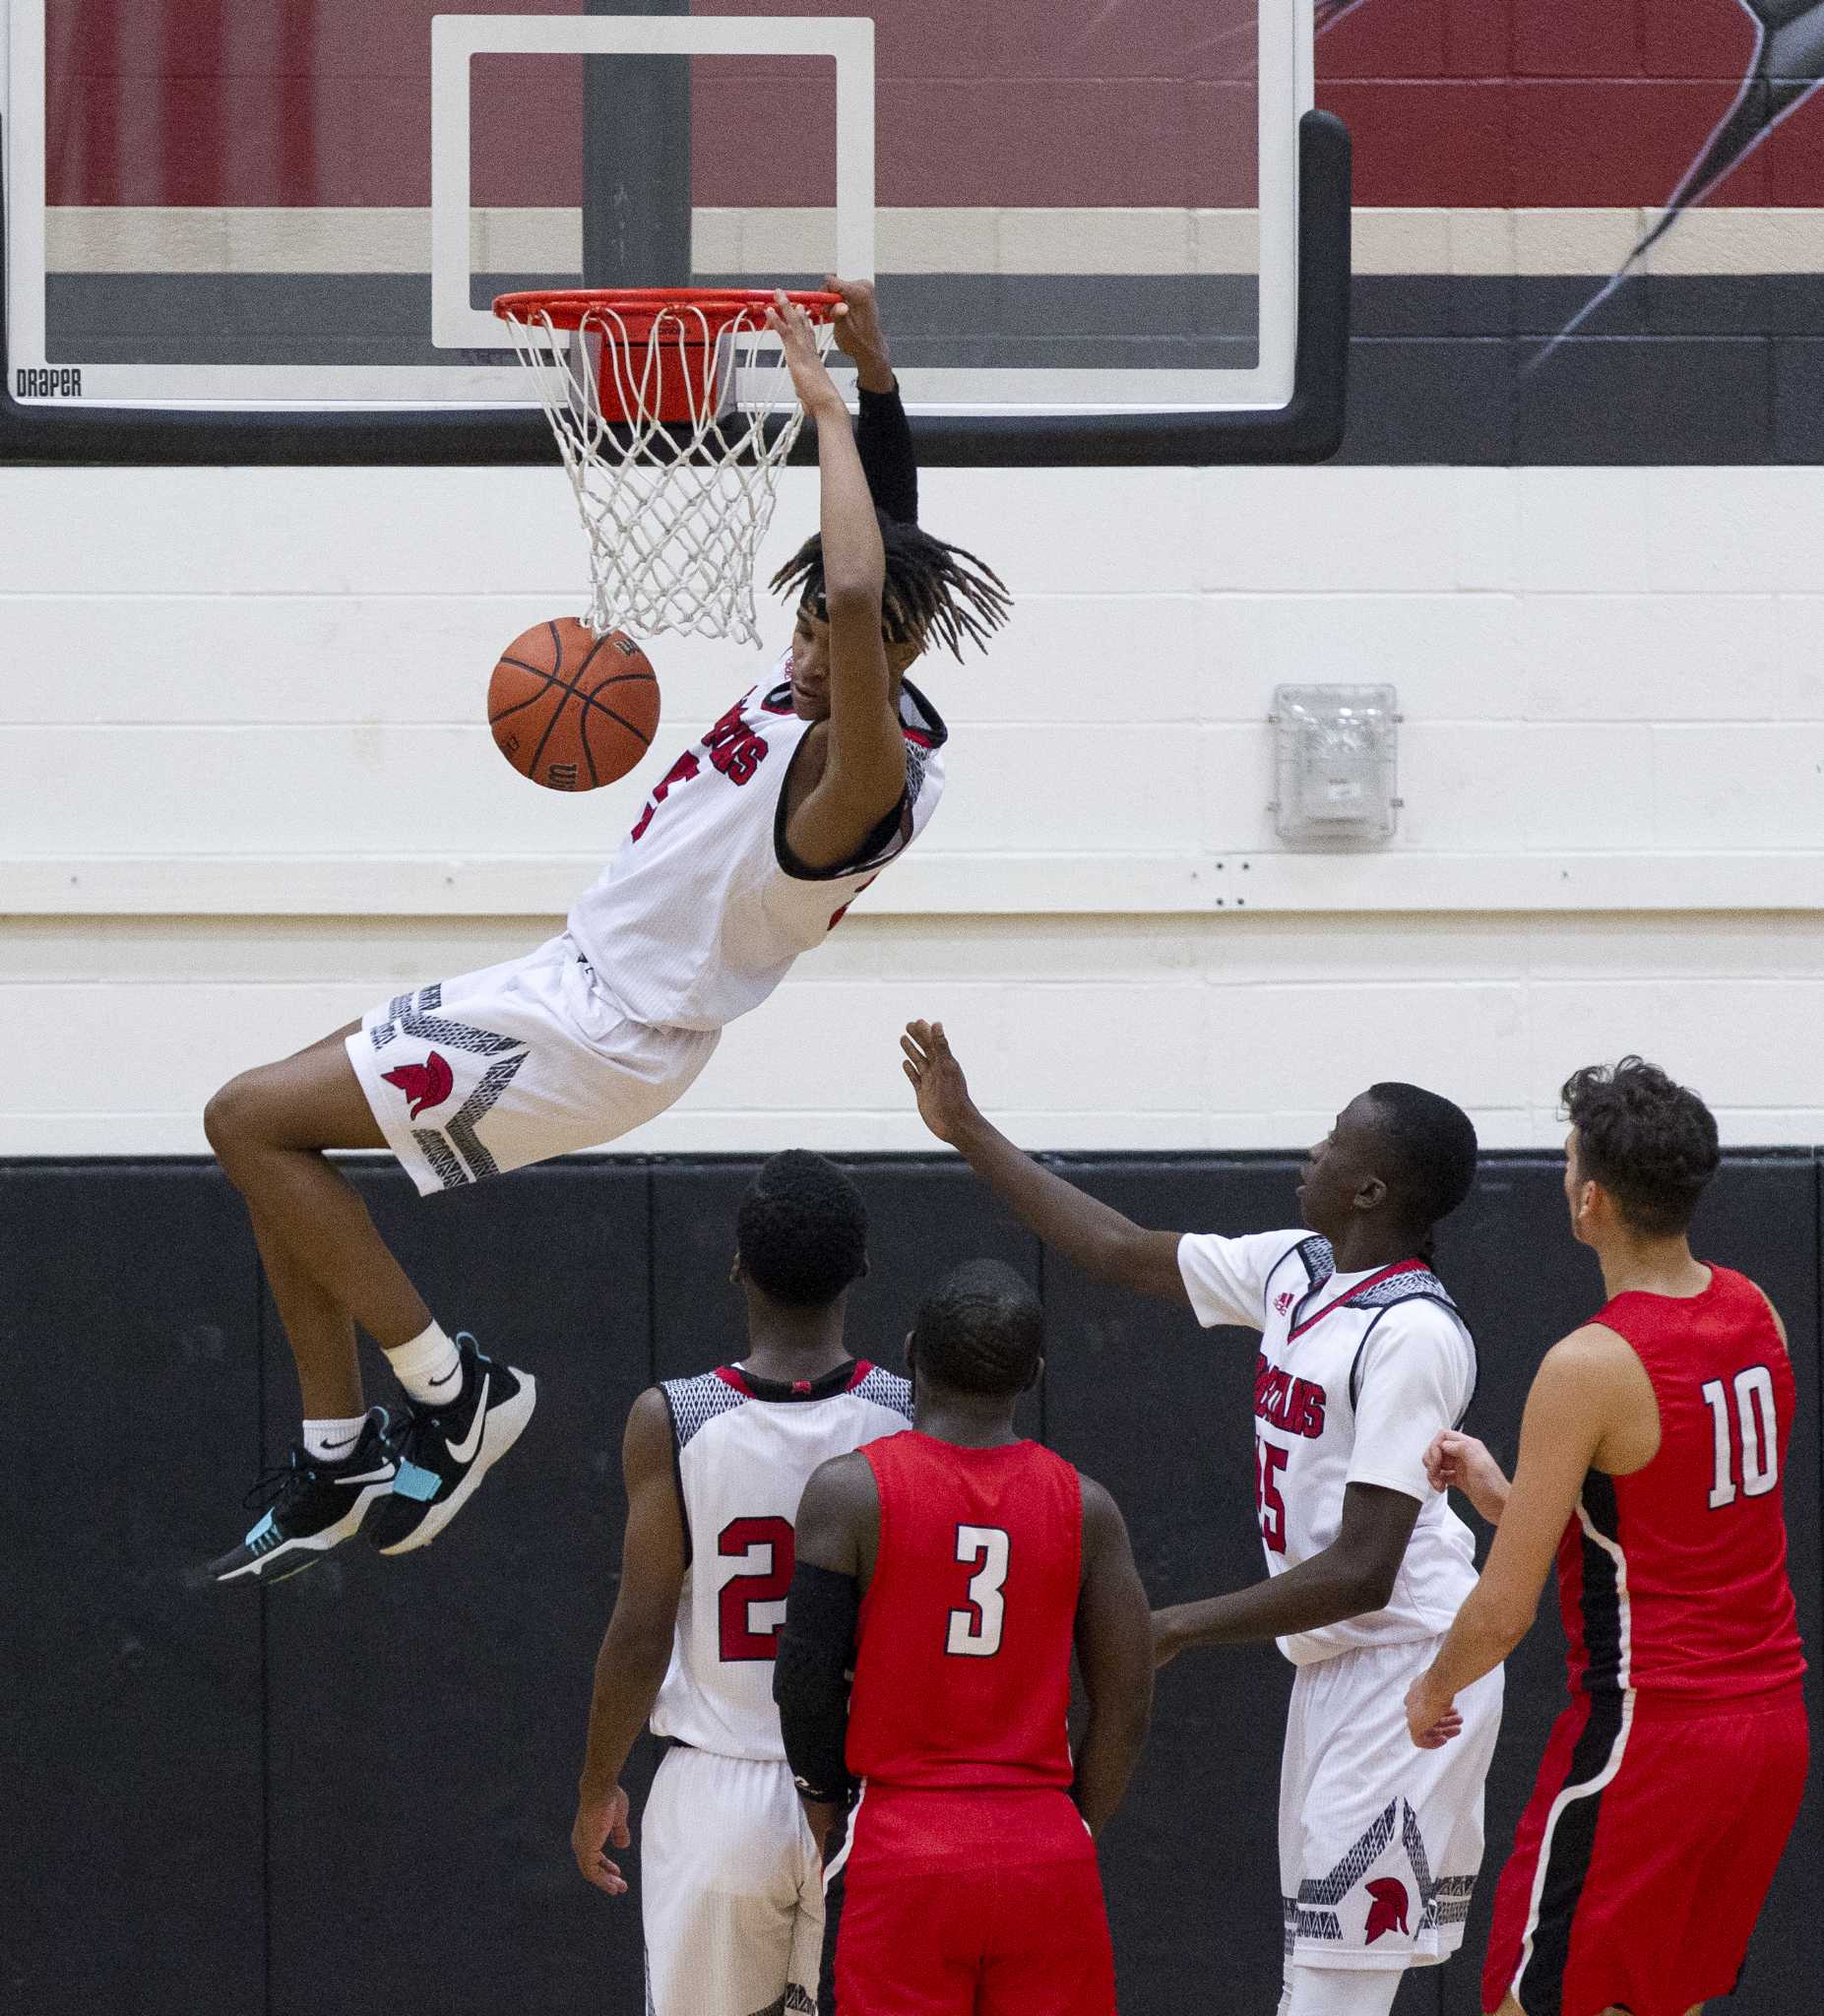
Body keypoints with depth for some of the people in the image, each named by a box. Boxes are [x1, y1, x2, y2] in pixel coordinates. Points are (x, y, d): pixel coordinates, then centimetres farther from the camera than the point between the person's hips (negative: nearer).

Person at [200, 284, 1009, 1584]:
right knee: (274, 1121, 16)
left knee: (251, 1121, -10)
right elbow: (887, 525, 15)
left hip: (599, 1039, -10)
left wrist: (833, 406, -36)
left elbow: (863, 596, -45)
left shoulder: (864, 771, -27)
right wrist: (873, 371, 2)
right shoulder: (817, 693, 0)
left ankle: (453, 1391, -2)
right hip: (574, 984, 10)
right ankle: (337, 1464, 21)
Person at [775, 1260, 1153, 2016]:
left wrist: (825, 1806, 11)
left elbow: (806, 1678, -5)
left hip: (903, 1848, -2)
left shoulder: (849, 1491, -4)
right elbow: (1125, 1710, 5)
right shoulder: (1082, 1507, 4)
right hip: (1046, 1855, 2)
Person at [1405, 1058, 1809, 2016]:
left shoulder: (1588, 1368, -19)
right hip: (1771, 1722, 8)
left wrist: (1432, 1691, 4)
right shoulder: (1755, 1315, 4)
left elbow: (1502, 1613, -15)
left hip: (1647, 1726, -8)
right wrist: (1501, 1493, 15)